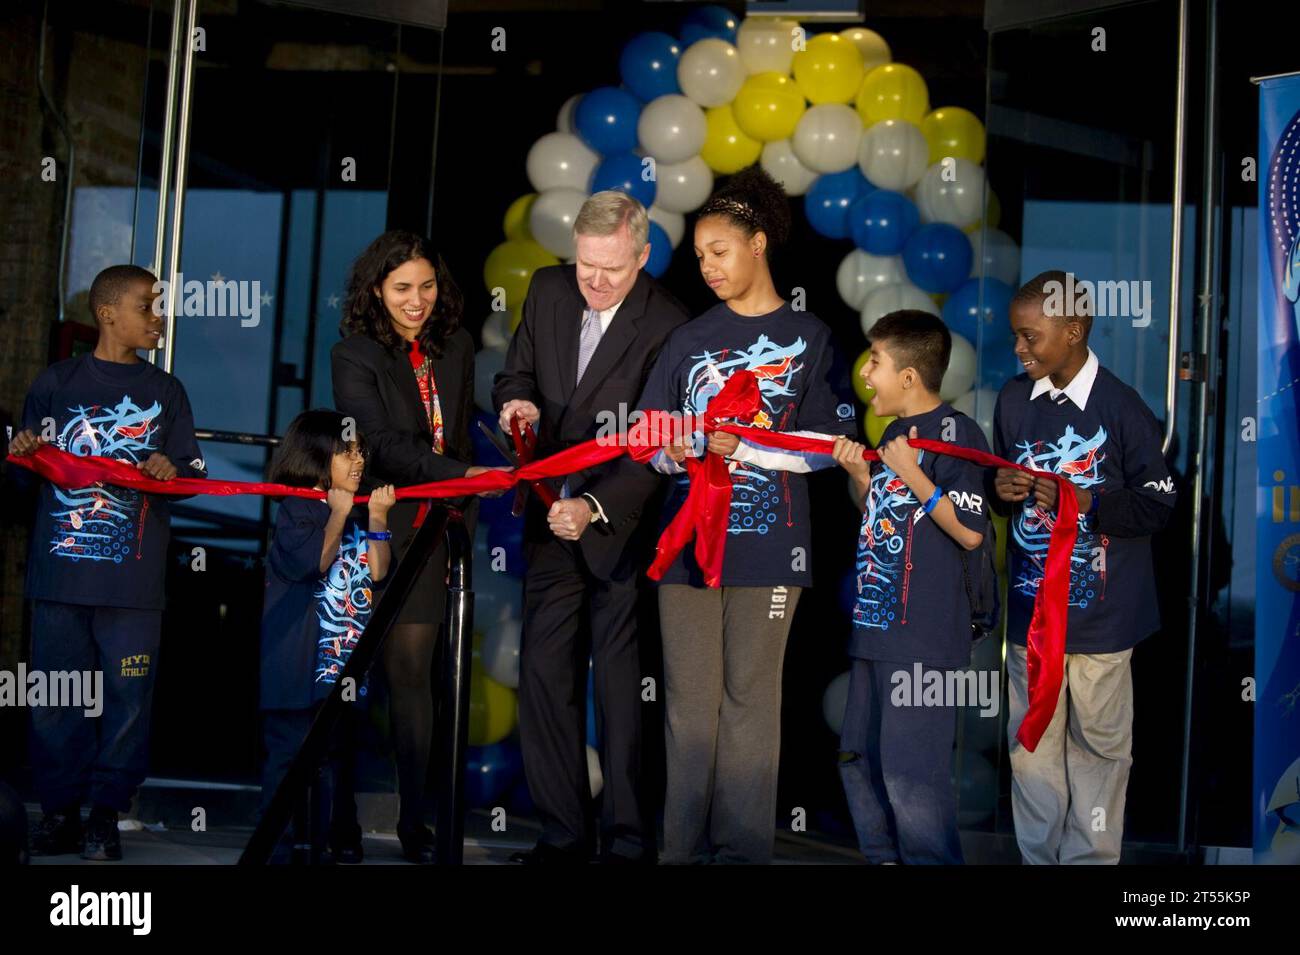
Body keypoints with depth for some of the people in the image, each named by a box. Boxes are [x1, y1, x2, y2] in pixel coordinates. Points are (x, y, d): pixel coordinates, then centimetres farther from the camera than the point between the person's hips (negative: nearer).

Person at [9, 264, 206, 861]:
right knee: (55, 697, 3)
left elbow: (195, 473, 10)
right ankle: (59, 810, 14)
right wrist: (22, 451, -11)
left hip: (134, 578, 0)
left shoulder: (165, 391, 11)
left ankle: (106, 815, 8)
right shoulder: (57, 382, 8)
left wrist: (172, 470, -11)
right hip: (60, 569, 0)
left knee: (127, 698, -2)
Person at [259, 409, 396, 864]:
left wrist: (377, 520, 1)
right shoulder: (296, 508, -6)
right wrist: (338, 515, -14)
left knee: (339, 754, 12)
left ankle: (338, 840, 20)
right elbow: (312, 562, -17)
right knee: (290, 751, -5)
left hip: (343, 661, 8)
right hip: (300, 667, -8)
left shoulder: (353, 513, 17)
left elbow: (376, 571, 10)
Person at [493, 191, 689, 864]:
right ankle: (562, 833, 13)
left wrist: (595, 507, -27)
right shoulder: (547, 290, 4)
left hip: (621, 523, -5)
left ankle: (627, 840, 10)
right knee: (543, 670, 4)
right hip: (552, 515, 5)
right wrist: (518, 402, -10)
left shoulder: (667, 324, -14)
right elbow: (514, 376, 14)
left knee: (619, 678, -1)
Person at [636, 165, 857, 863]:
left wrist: (738, 447, -14)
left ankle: (742, 848, 9)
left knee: (749, 700, 1)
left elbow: (828, 445, -4)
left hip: (768, 545, -2)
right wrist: (675, 452, -12)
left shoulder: (809, 338, 5)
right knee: (689, 701, 3)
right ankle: (684, 845, 10)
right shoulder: (689, 340, 13)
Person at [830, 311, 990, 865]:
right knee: (857, 758, 16)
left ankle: (933, 860, 8)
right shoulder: (894, 433, 15)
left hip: (924, 637, -9)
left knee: (911, 772, -7)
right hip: (877, 628, 9)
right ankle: (885, 858, 28)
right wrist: (860, 475, 7)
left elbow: (970, 532, -17)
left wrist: (911, 473, -17)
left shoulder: (953, 432, -11)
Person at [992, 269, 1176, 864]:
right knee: (1031, 743, 13)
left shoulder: (1121, 407, -13)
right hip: (1030, 607, 4)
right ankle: (1037, 854, 26)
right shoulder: (1013, 399, 2)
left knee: (1099, 743, 9)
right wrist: (1002, 491, -6)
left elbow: (1159, 503, -10)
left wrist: (1083, 502, -23)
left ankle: (1091, 854, 23)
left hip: (1101, 612, -4)